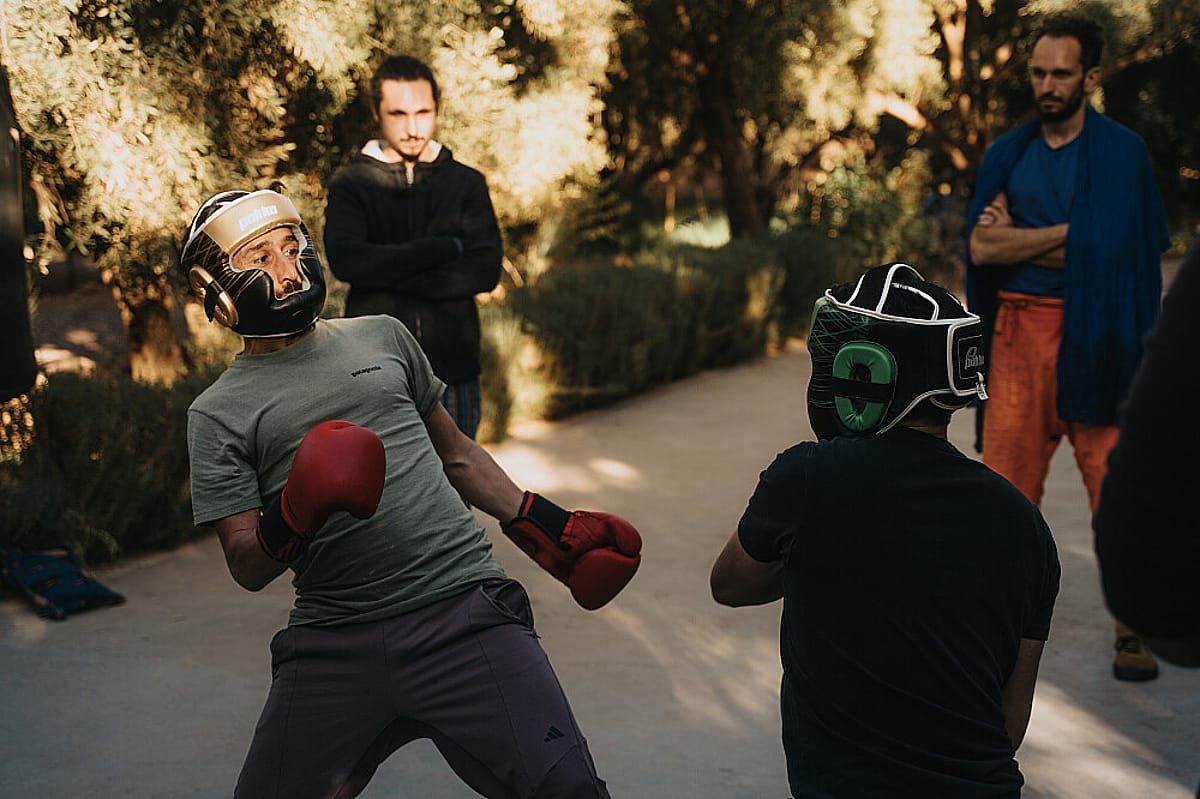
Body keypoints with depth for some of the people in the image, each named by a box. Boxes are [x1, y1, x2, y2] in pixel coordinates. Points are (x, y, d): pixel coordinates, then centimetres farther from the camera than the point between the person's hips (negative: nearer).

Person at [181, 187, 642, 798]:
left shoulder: (382, 337, 17)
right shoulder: (219, 413, 8)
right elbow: (248, 568, 1)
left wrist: (543, 526, 21)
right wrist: (295, 515, -19)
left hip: (465, 610, 1)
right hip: (336, 646, 0)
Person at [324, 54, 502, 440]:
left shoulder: (467, 183, 8)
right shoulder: (350, 183, 4)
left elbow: (486, 269, -6)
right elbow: (345, 259, -15)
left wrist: (389, 274, -12)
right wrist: (445, 249, -13)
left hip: (453, 372, 2)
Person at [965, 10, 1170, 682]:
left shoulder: (1121, 151, 0)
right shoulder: (1007, 154, 12)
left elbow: (1104, 247, -12)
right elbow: (980, 248, 2)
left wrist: (1016, 239, -5)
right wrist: (1060, 237, -9)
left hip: (1094, 335, -3)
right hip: (1018, 331, 3)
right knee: (1006, 479, 4)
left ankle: (1135, 632, 5)